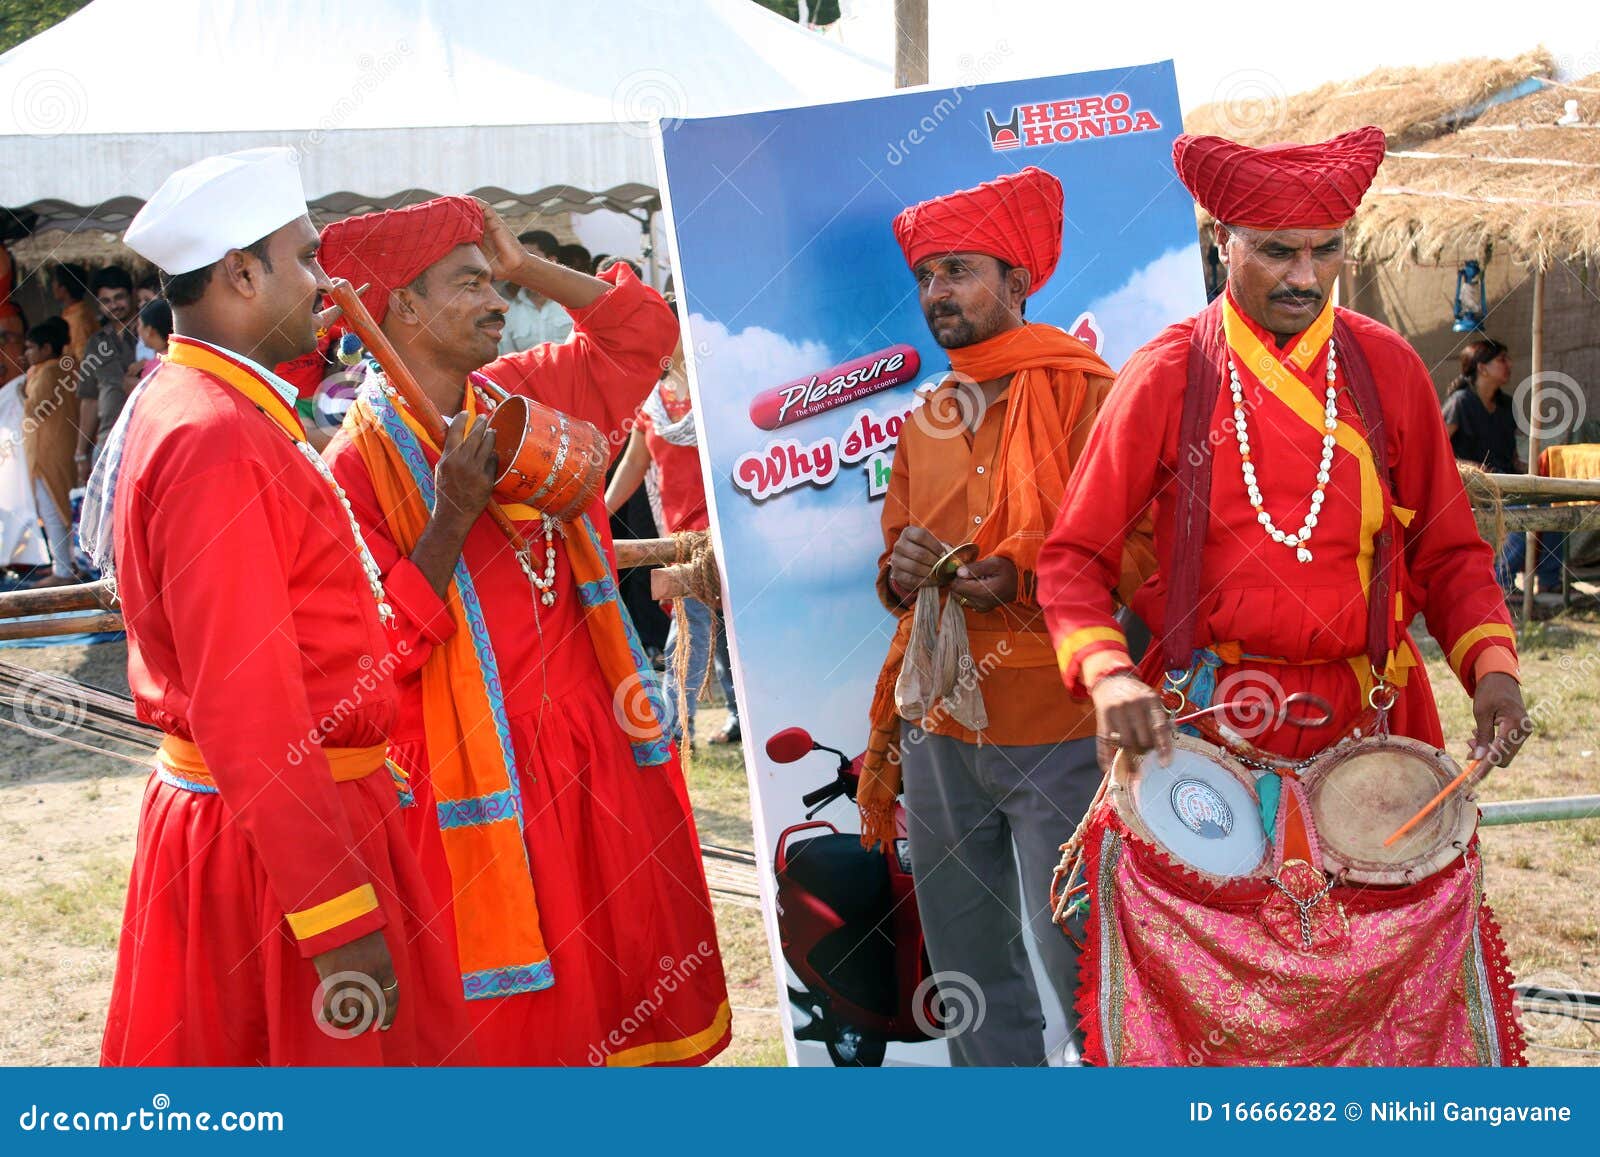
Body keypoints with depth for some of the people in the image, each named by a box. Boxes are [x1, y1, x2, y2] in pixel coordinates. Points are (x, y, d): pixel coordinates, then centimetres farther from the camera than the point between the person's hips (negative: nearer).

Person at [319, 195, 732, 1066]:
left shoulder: (527, 395, 6)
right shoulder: (357, 463, -11)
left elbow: (643, 330, 18)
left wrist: (523, 265, 6)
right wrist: (452, 520, -23)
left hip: (594, 750, 6)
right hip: (481, 778, -6)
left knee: (633, 983, 13)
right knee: (511, 1020, 2)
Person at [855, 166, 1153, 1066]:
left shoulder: (1086, 394, -5)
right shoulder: (928, 420, 15)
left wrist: (1023, 576, -21)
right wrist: (902, 569, -1)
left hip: (1057, 731, -6)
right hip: (939, 731, 7)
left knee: (1077, 967, -5)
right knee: (968, 976, 13)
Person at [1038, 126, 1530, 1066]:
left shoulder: (1386, 368, 5)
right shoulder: (1166, 379, -1)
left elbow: (1448, 548, 10)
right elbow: (1076, 555, 0)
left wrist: (1491, 661, -8)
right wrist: (1108, 672, -19)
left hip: (1367, 717, 2)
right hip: (1208, 723, -2)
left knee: (1388, 973, 2)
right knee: (1209, 981, 1)